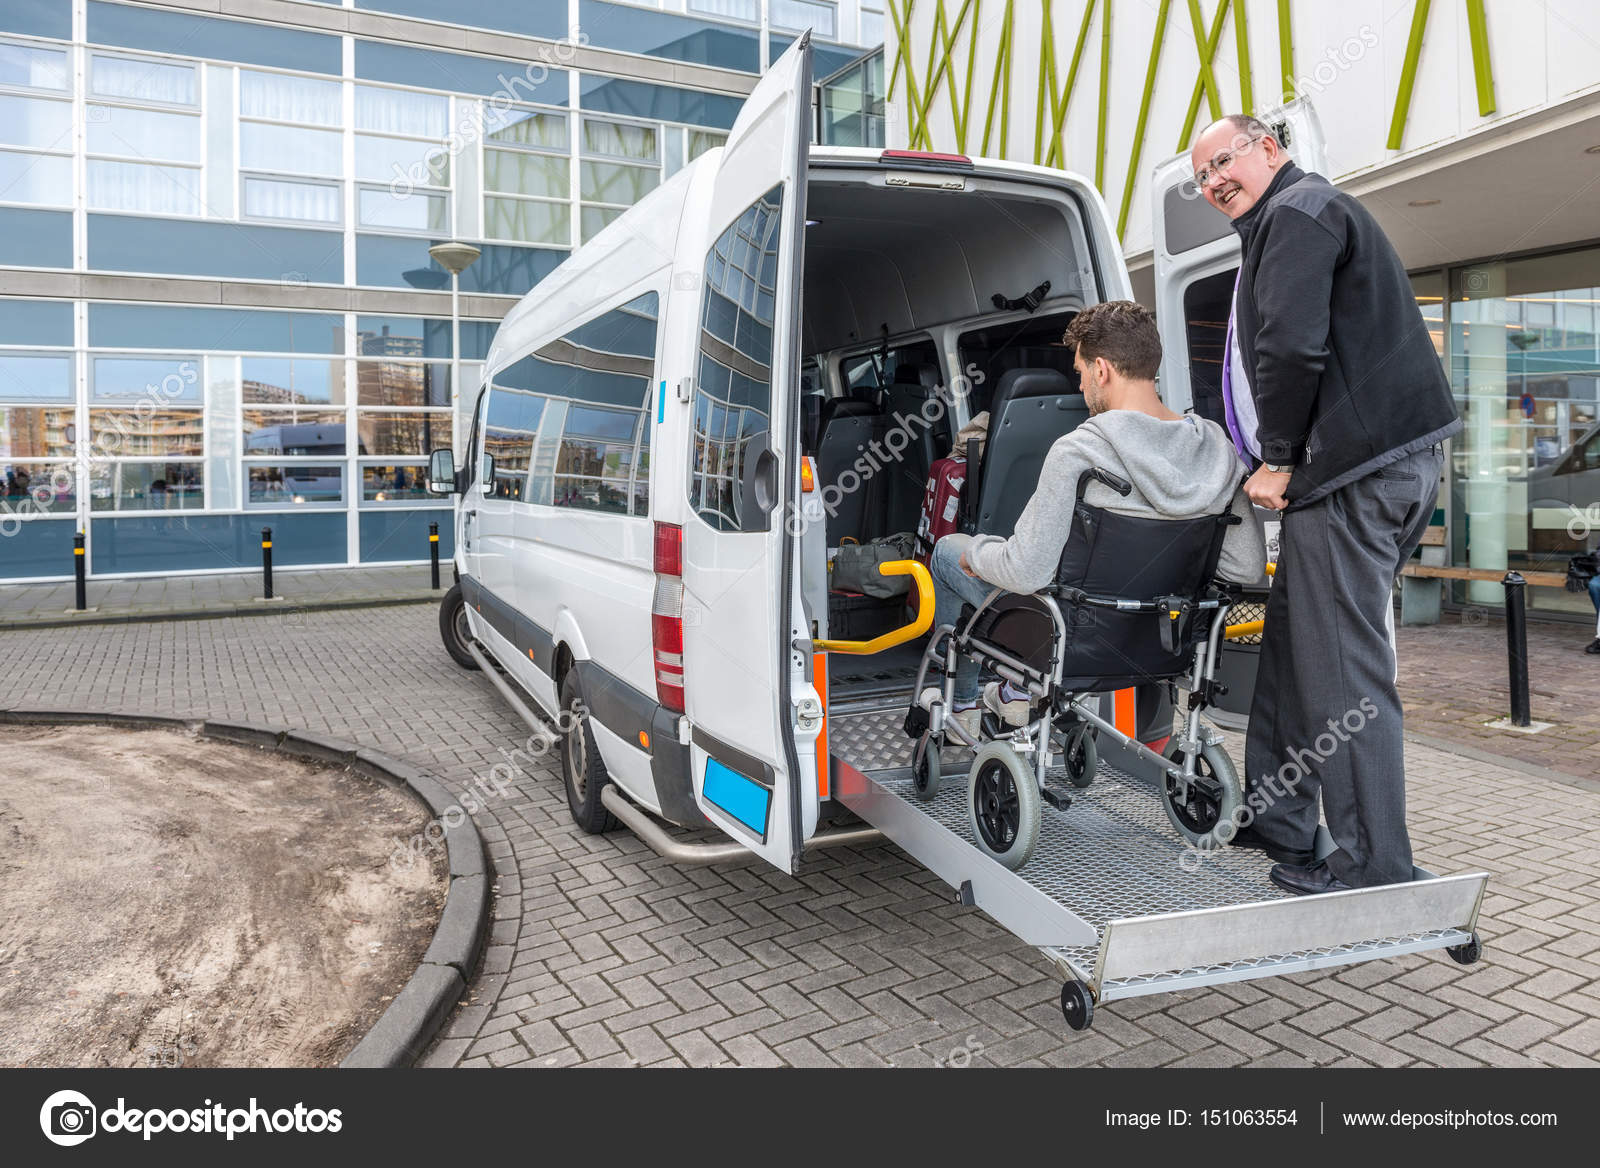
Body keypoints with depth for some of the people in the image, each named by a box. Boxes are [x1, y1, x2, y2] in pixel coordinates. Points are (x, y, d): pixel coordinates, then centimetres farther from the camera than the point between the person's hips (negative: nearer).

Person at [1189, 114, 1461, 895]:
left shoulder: (1297, 211, -5)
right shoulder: (1283, 226, 28)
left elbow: (1292, 346, -19)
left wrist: (1277, 457, -11)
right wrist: (1281, 457, 18)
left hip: (1357, 469, -11)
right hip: (1389, 460, 11)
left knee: (1343, 669, -8)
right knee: (1291, 644, 15)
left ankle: (1373, 867, -1)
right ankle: (1275, 820, 25)